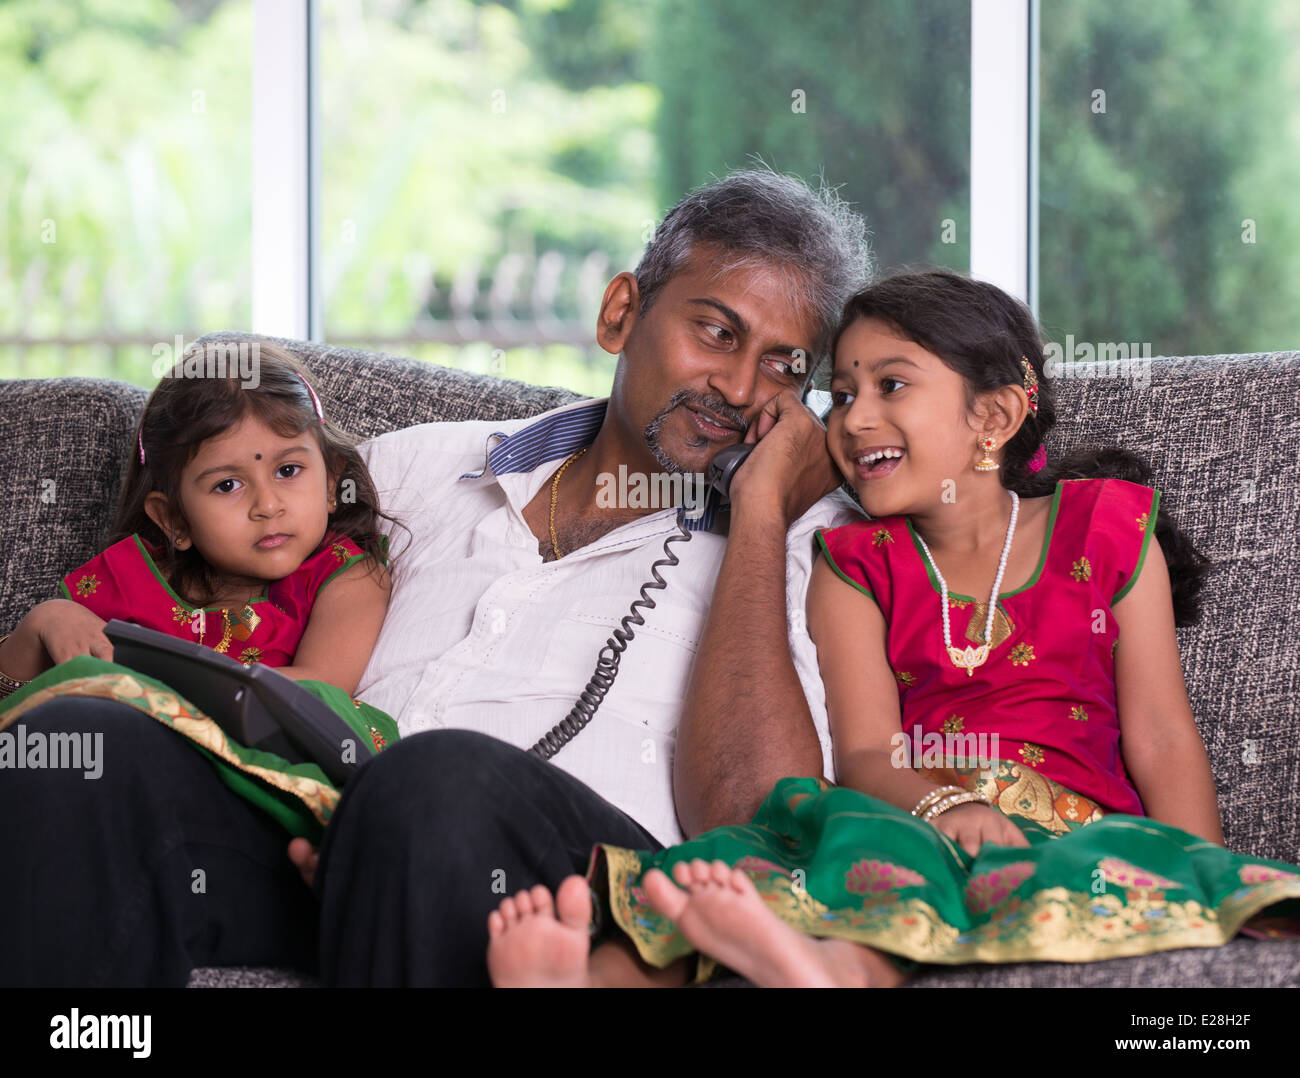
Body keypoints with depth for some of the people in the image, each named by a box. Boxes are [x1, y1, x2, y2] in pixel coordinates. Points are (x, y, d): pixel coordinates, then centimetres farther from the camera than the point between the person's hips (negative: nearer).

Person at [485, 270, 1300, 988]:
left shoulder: (1103, 532, 14)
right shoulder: (857, 569, 17)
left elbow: (1162, 739, 9)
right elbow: (866, 750, 3)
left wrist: (1205, 889, -6)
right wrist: (942, 804, -20)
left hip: (1076, 827, -1)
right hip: (906, 817, 1)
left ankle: (831, 963, -68)